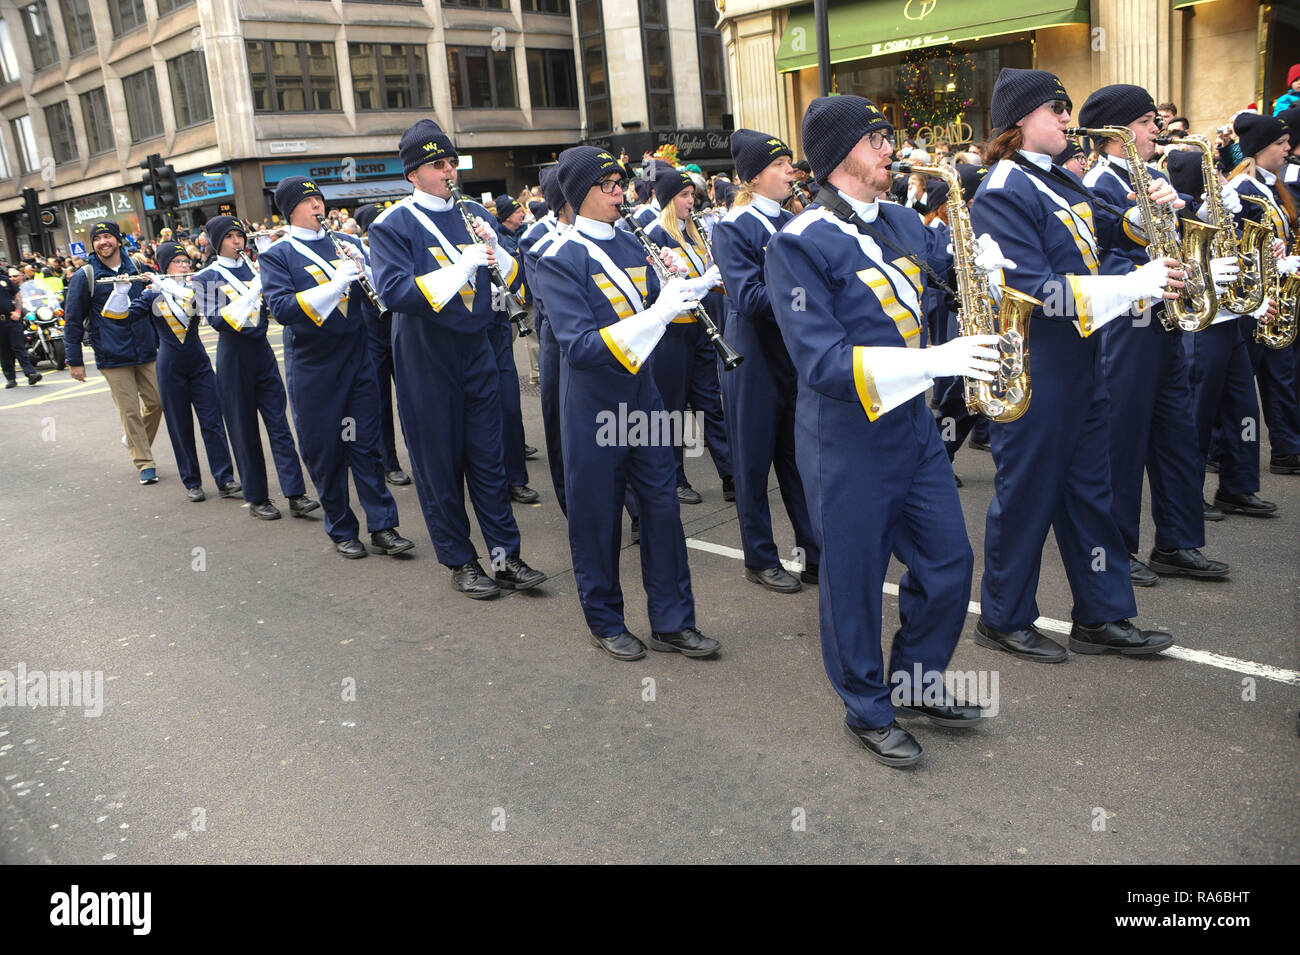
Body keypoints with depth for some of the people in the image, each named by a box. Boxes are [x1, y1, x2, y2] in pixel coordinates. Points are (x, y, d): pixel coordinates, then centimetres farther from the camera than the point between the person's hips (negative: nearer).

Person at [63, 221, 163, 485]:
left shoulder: (136, 270, 9)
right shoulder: (85, 277, -2)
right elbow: (72, 320, -1)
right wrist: (74, 361, -3)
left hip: (146, 353, 4)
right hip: (112, 357, -4)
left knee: (156, 401, 5)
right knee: (130, 411, -3)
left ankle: (136, 440, 32)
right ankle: (145, 464, 6)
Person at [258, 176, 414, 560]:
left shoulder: (347, 243, 11)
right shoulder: (276, 255, -1)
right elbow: (281, 308, -16)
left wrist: (361, 269, -11)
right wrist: (335, 283, -23)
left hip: (357, 358, 3)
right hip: (313, 366, -3)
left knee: (366, 444, 4)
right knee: (324, 450, 5)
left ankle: (382, 526, 8)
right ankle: (341, 529, 17)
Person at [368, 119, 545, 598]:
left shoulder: (475, 213, 9)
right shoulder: (392, 225, -6)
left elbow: (514, 281, 11)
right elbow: (394, 291, -19)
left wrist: (495, 249, -11)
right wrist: (462, 264, -24)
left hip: (476, 349, 4)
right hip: (425, 358, -4)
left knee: (488, 455, 7)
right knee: (439, 461, 4)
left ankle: (505, 556, 15)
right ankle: (461, 562, 18)